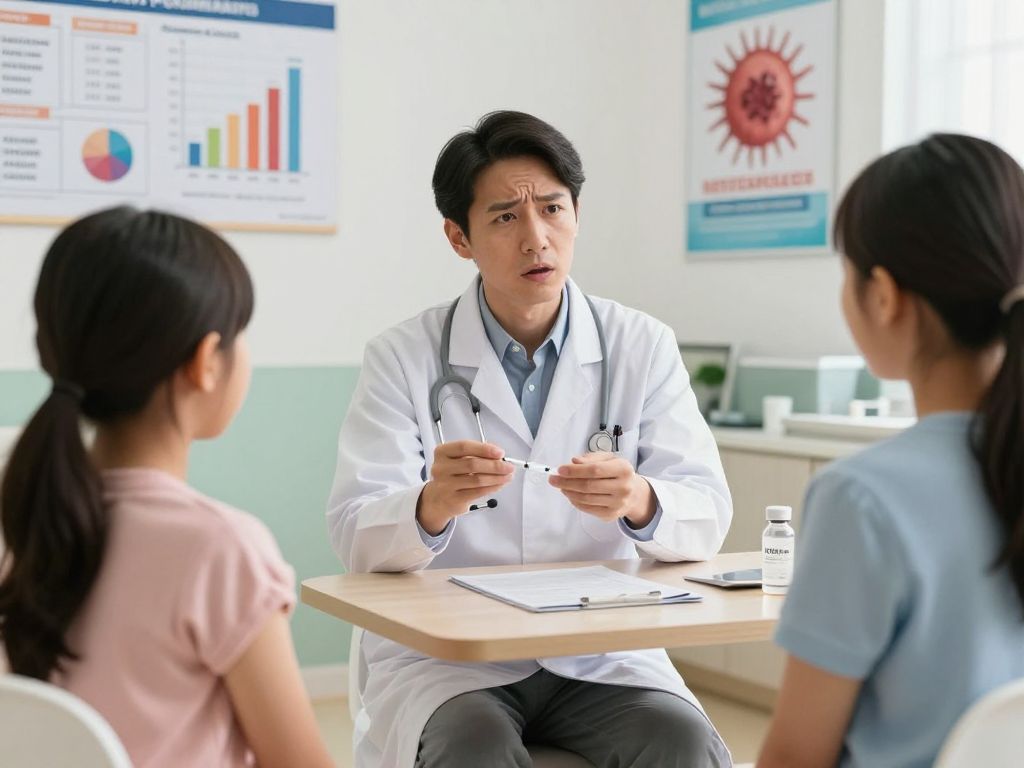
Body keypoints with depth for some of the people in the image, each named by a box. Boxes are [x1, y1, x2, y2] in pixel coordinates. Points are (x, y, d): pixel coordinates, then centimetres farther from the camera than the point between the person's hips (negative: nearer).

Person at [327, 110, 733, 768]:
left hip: (602, 655, 2)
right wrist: (434, 504, -33)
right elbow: (356, 536, -10)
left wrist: (640, 501, -28)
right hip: (444, 656, -2)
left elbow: (707, 516, -4)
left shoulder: (644, 347, 3)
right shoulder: (404, 358, -2)